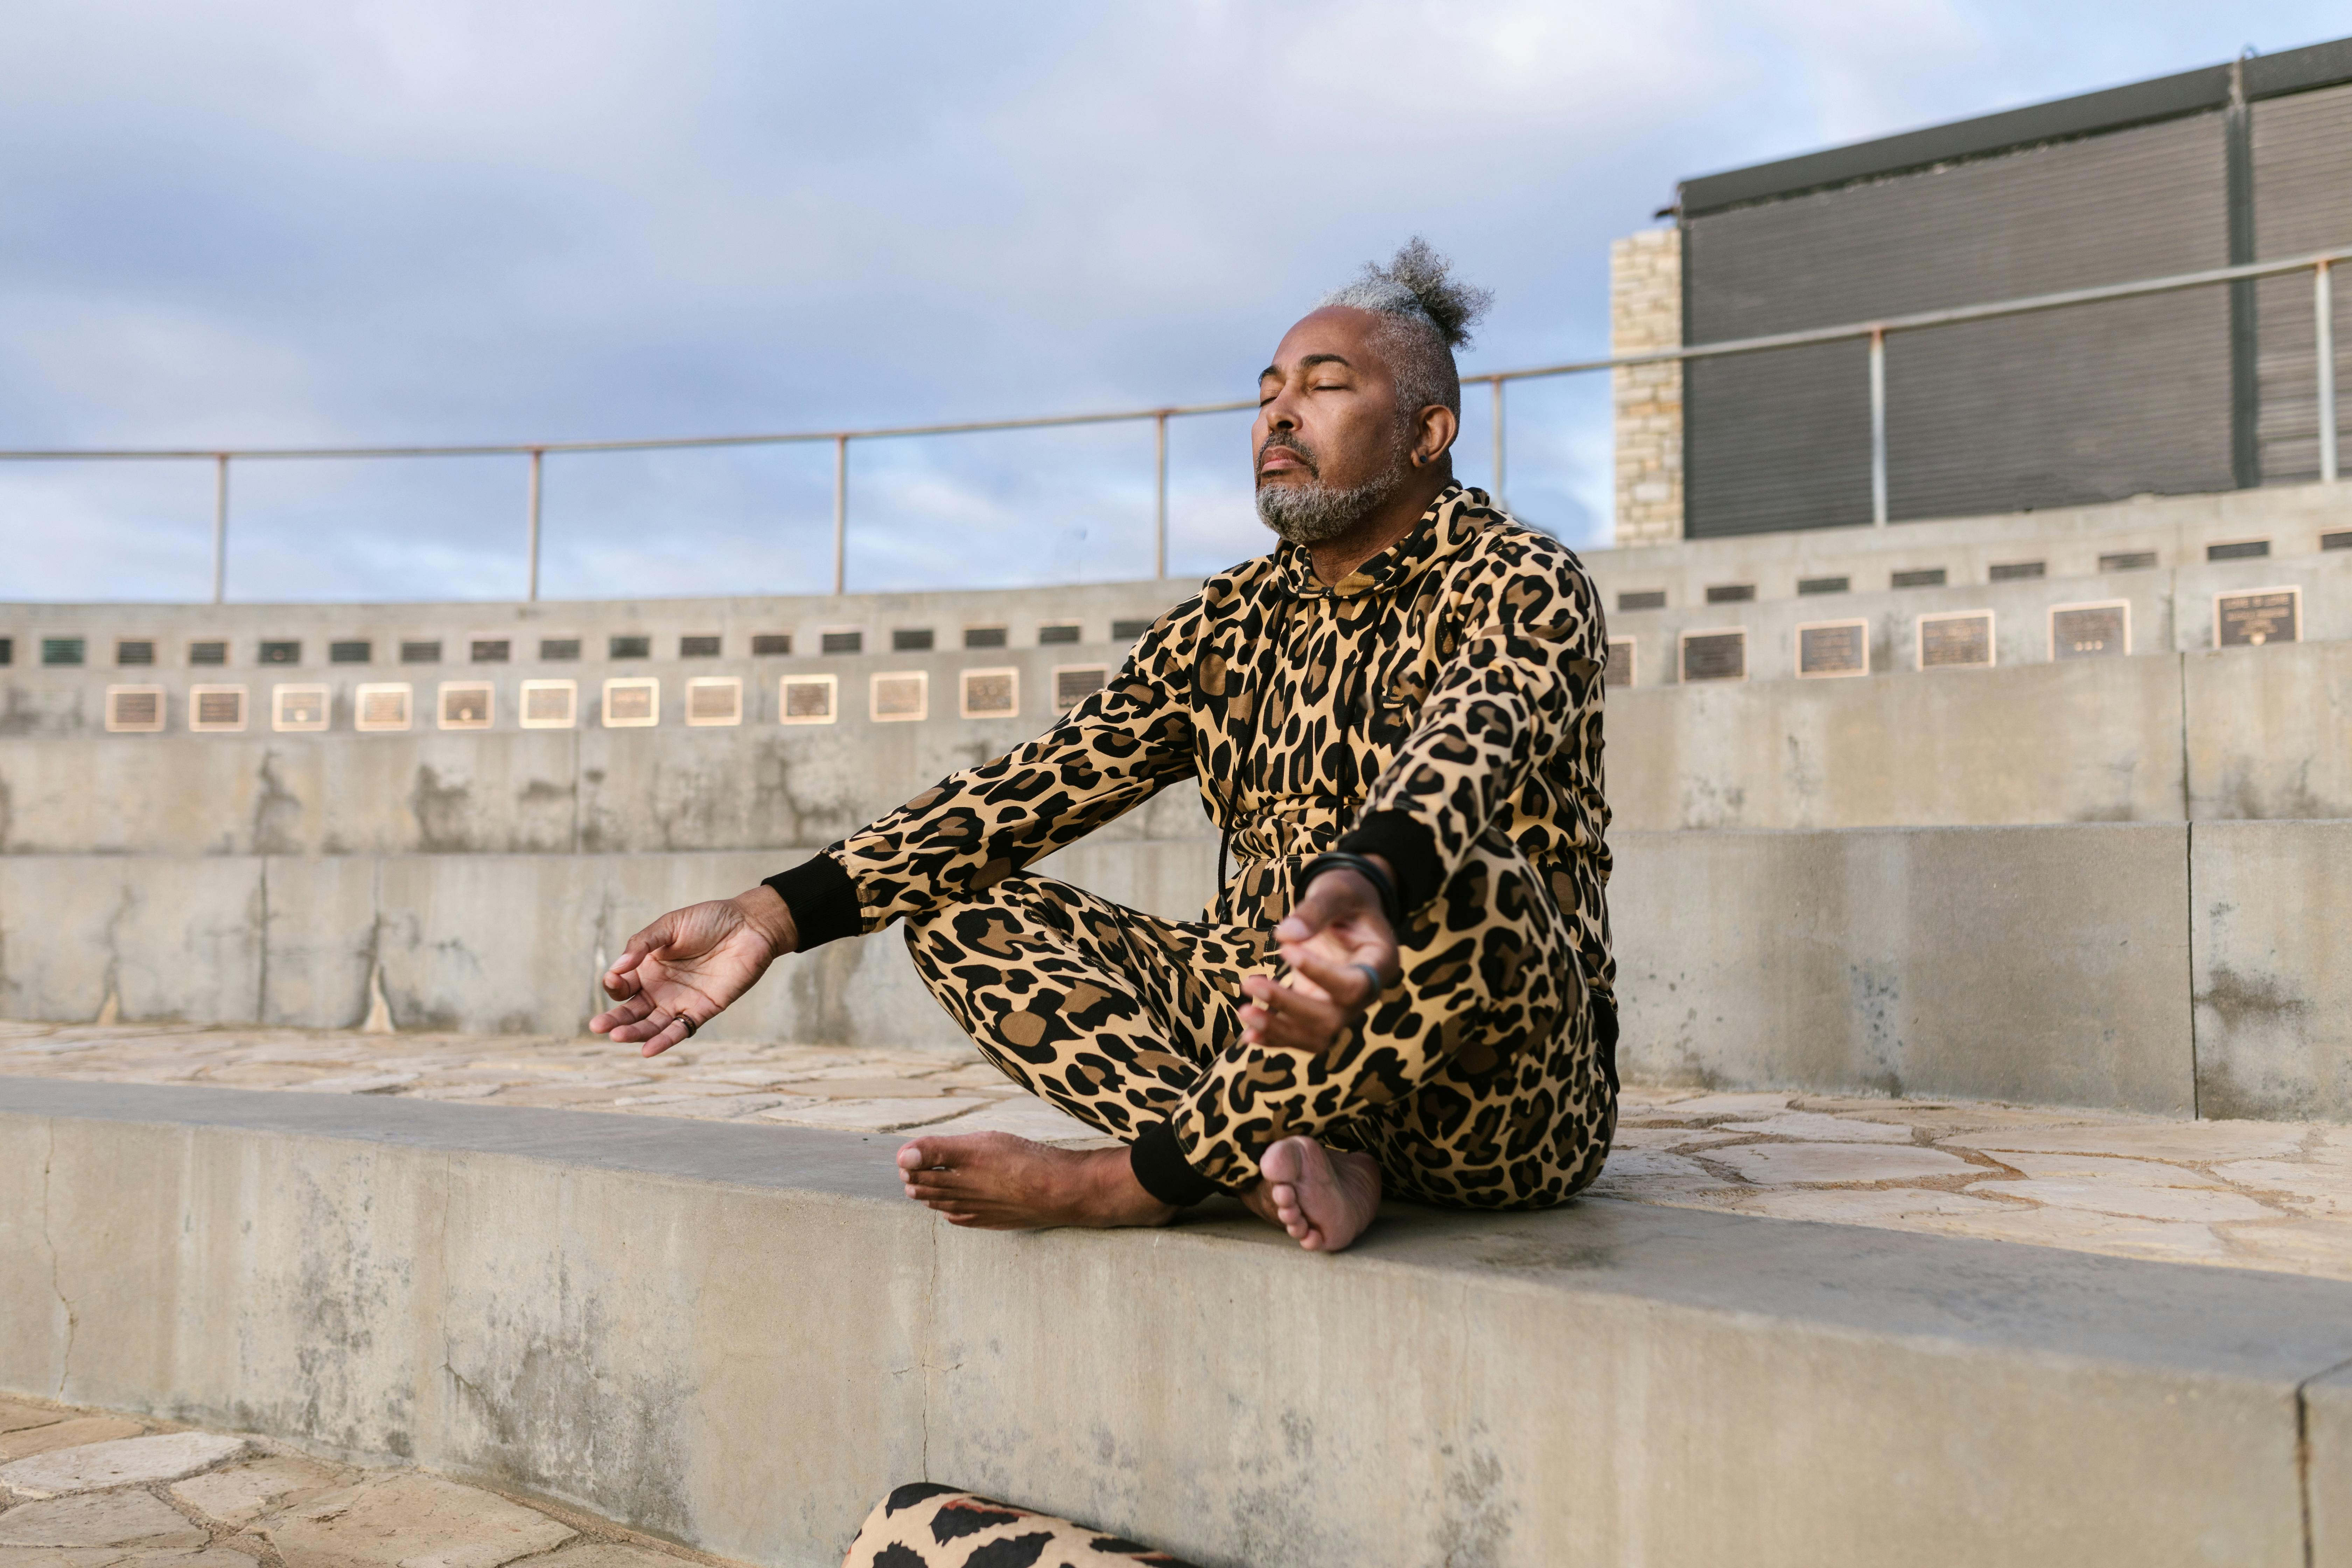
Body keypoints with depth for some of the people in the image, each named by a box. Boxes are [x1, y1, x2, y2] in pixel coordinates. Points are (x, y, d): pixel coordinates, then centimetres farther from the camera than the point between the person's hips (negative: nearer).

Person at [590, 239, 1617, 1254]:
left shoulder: (1524, 587, -7)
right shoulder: (1229, 621, 11)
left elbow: (1462, 754, -31)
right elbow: (1040, 788, 1)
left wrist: (1366, 887, -54)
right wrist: (773, 917, -9)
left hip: (1505, 1100, -5)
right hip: (1284, 1030, 6)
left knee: (1466, 890, -38)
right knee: (963, 911, -2)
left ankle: (1136, 1180, -19)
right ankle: (1276, 1161, -22)